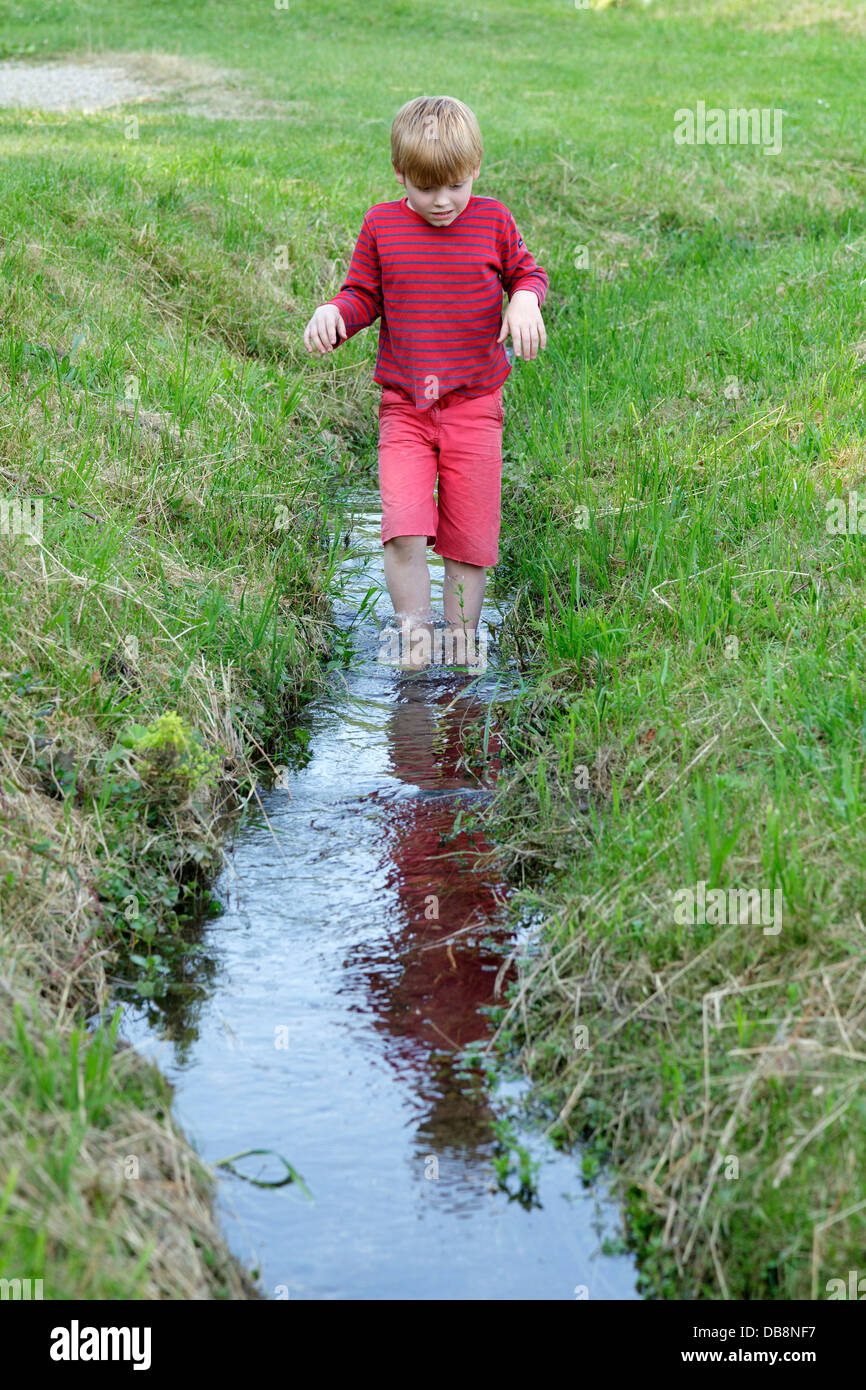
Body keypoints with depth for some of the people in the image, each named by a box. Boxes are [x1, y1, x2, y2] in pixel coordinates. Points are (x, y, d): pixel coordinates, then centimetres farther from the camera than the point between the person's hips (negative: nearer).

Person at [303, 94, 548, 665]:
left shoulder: (492, 221, 2)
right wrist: (332, 313, -9)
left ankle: (462, 634, 19)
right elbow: (364, 294, 12)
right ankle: (413, 636, -3)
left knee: (469, 533, 4)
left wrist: (526, 300, -9)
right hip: (404, 408, 0)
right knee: (404, 529, -16)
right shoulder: (382, 225, 3)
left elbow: (528, 272, 15)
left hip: (474, 406, 0)